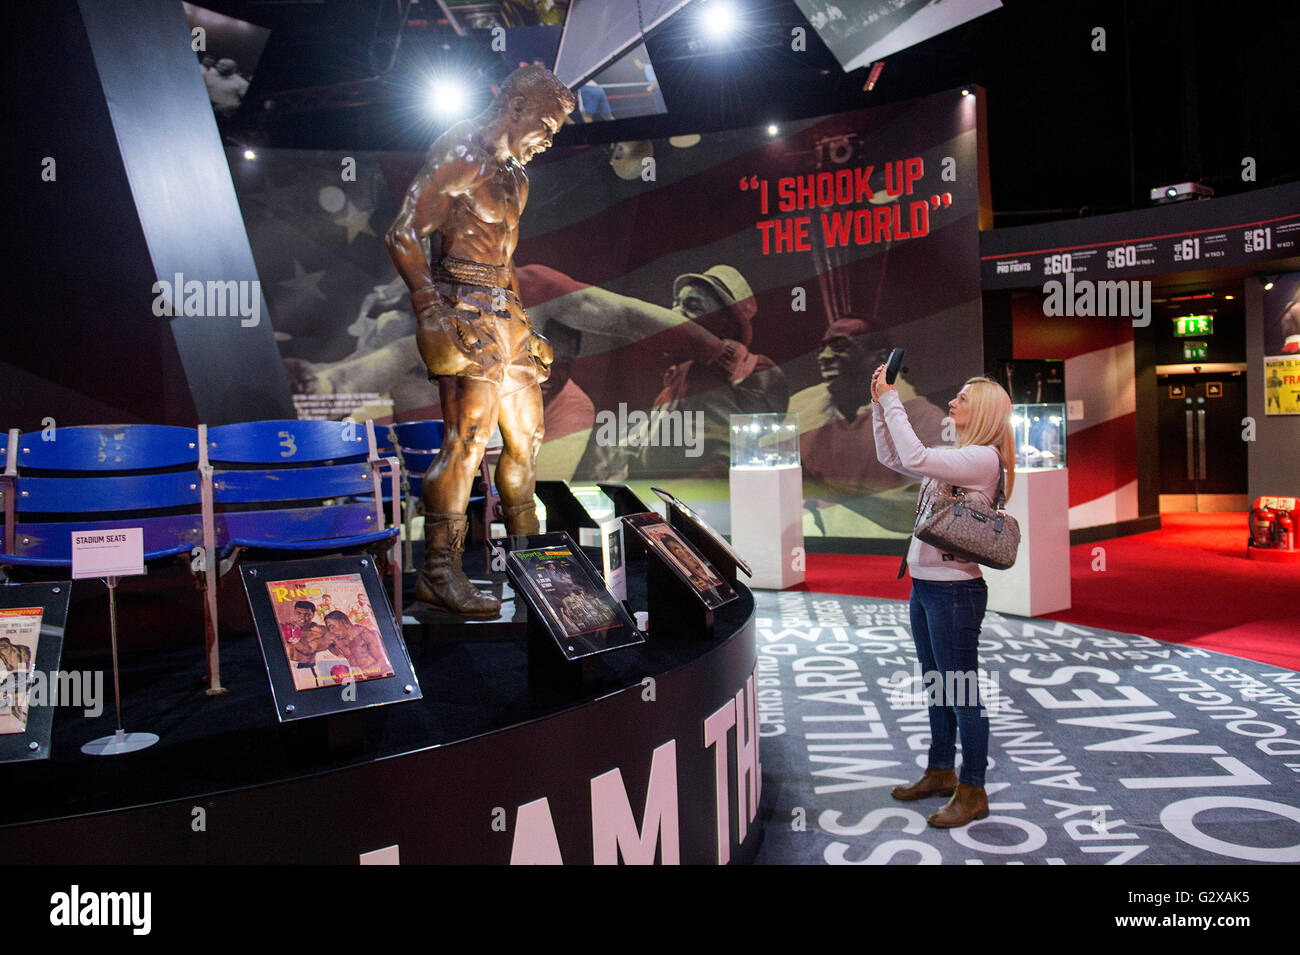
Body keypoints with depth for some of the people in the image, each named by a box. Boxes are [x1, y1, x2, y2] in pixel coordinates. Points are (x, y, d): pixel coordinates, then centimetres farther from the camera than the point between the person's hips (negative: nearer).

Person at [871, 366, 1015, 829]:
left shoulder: (982, 458, -15)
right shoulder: (954, 457, 14)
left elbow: (914, 458, -27)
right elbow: (891, 457, 21)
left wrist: (891, 400, -18)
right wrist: (880, 404, 11)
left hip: (954, 589, -10)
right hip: (924, 585, 10)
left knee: (962, 692, 1)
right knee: (939, 688, 20)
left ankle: (972, 792, 13)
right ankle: (940, 772, 34)